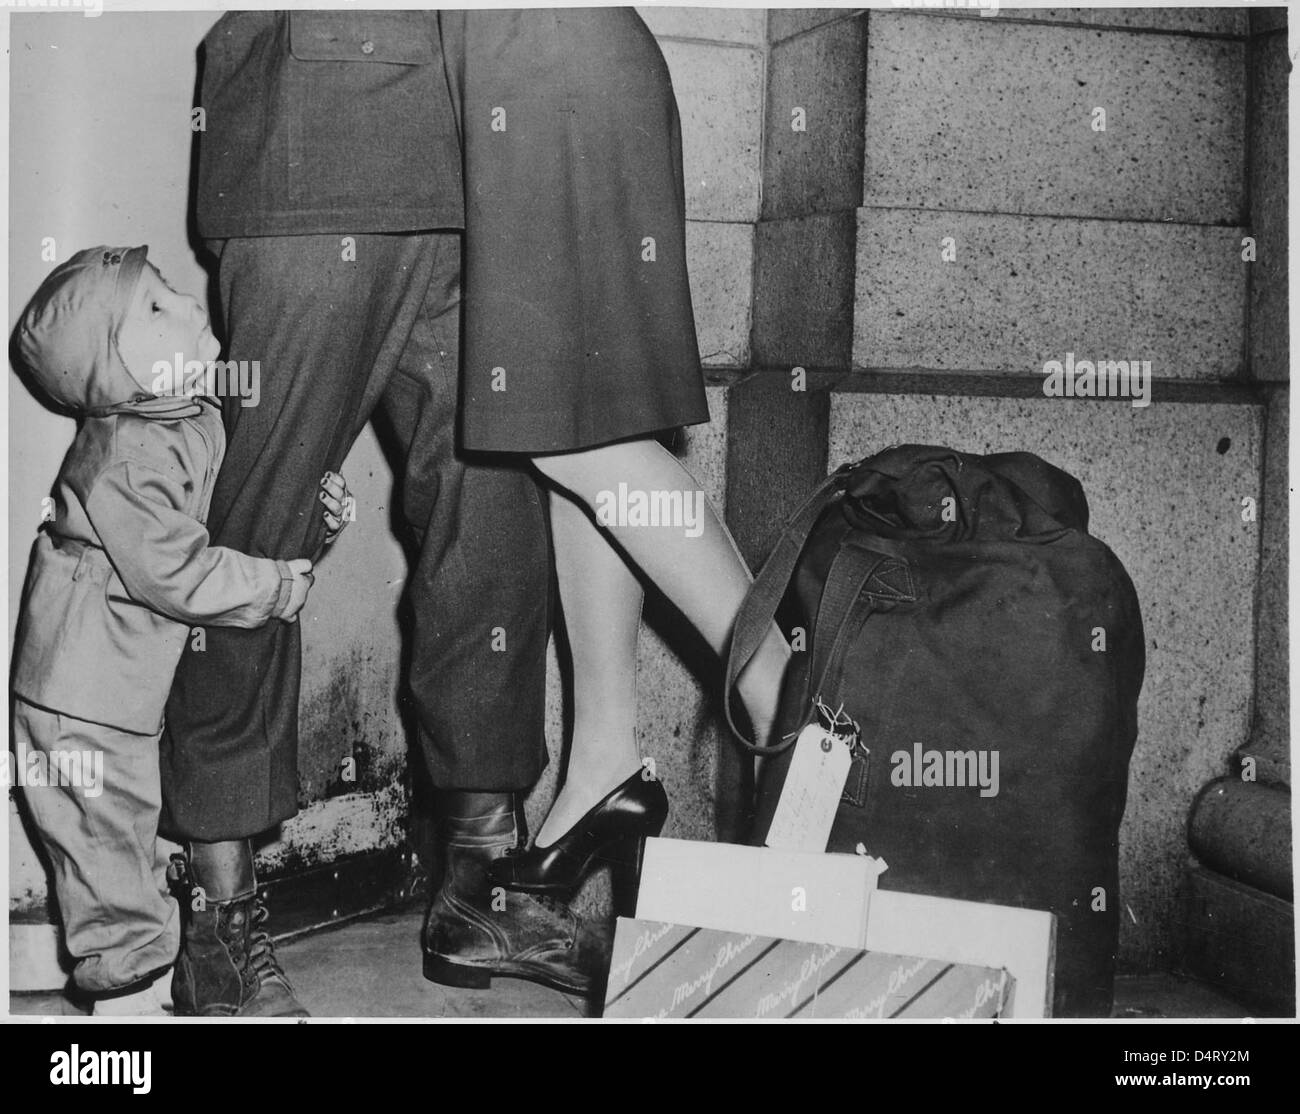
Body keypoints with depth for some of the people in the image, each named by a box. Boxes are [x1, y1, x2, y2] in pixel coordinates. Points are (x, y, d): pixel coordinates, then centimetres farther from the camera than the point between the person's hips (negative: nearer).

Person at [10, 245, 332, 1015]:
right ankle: (127, 991, 17)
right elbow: (179, 577, -27)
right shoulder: (125, 464, -28)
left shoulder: (195, 417, 0)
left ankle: (153, 966, 38)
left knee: (131, 835, 23)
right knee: (108, 840, 4)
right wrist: (284, 586, -18)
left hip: (125, 688, 9)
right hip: (82, 699, -9)